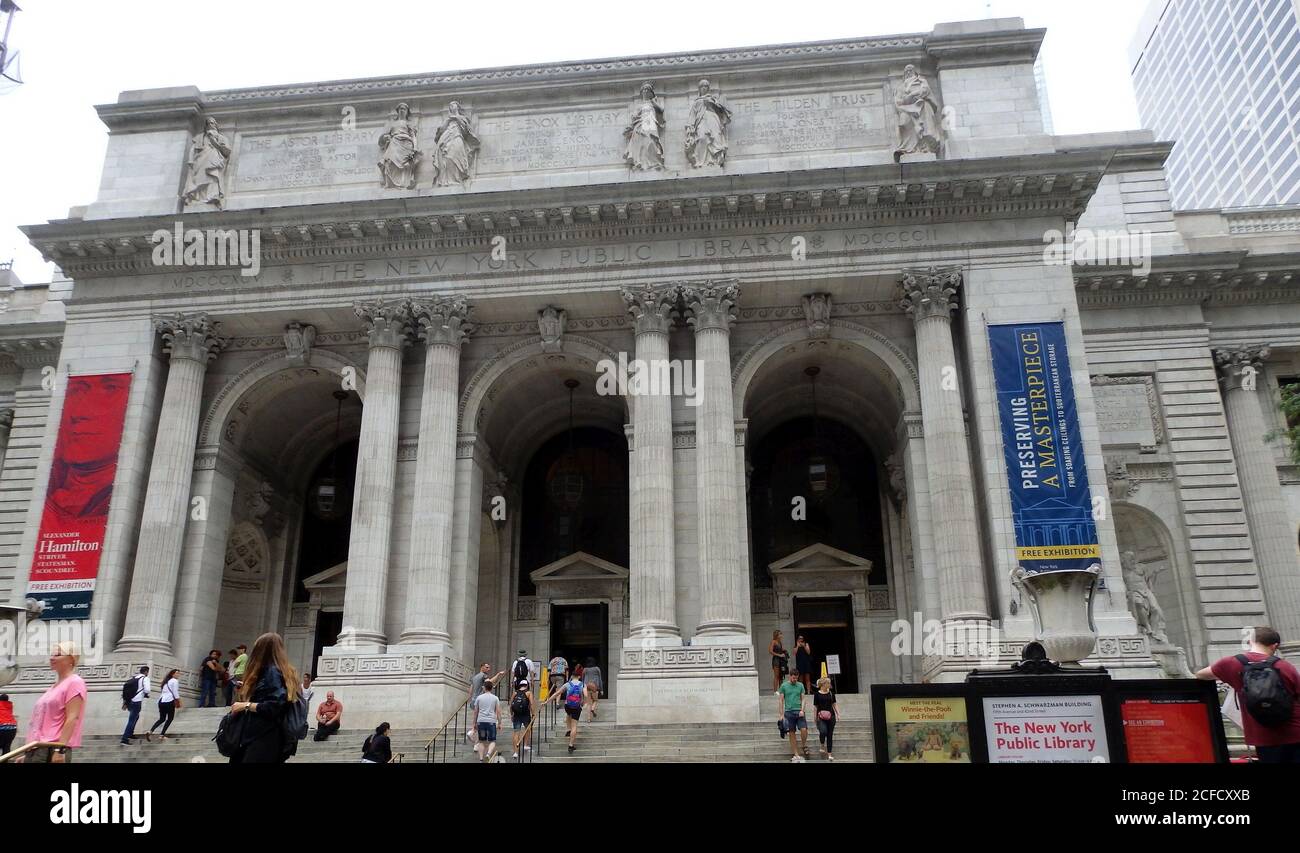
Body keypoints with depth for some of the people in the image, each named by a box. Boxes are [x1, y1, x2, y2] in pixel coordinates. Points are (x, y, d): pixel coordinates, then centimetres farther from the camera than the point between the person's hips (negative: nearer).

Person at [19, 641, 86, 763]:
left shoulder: (74, 682, -8)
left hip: (52, 750, -10)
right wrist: (29, 753, 24)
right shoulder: (57, 685, 21)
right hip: (37, 749, 10)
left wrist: (60, 749, -25)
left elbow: (72, 718, -17)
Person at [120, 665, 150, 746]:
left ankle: (130, 733, 34)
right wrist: (146, 695, 7)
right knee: (131, 720, -8)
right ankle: (125, 739, -13)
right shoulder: (145, 678, -4)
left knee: (136, 716, 29)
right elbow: (147, 690, -16)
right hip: (137, 702, -8)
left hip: (129, 701, 8)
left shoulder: (133, 678, 18)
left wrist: (125, 702, 21)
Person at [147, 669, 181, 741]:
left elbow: (161, 692, 22)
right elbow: (175, 693, -7)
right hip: (169, 701, -7)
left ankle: (150, 731, -4)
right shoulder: (175, 681, -1)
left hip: (161, 701, 7)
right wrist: (178, 702, 0)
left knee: (161, 719, 14)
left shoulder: (166, 681, 22)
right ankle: (162, 735, 1)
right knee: (170, 718, 6)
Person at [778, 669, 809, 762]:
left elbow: (803, 699, 9)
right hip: (789, 712, -1)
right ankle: (796, 754, 8)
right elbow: (781, 700, 4)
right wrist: (781, 714, -1)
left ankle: (804, 746, 13)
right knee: (792, 733, 2)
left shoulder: (800, 685, 8)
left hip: (799, 712, 1)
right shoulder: (784, 685, 3)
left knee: (804, 729, -14)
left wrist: (802, 710, -7)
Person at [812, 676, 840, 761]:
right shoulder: (817, 694, -2)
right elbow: (815, 706, 0)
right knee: (823, 732, -22)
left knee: (830, 735, 3)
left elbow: (834, 704, 12)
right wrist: (815, 717, -6)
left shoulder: (831, 693, 7)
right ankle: (822, 745, 9)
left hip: (831, 716, 3)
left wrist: (838, 714, 5)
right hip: (821, 717, -3)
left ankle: (829, 754, 10)